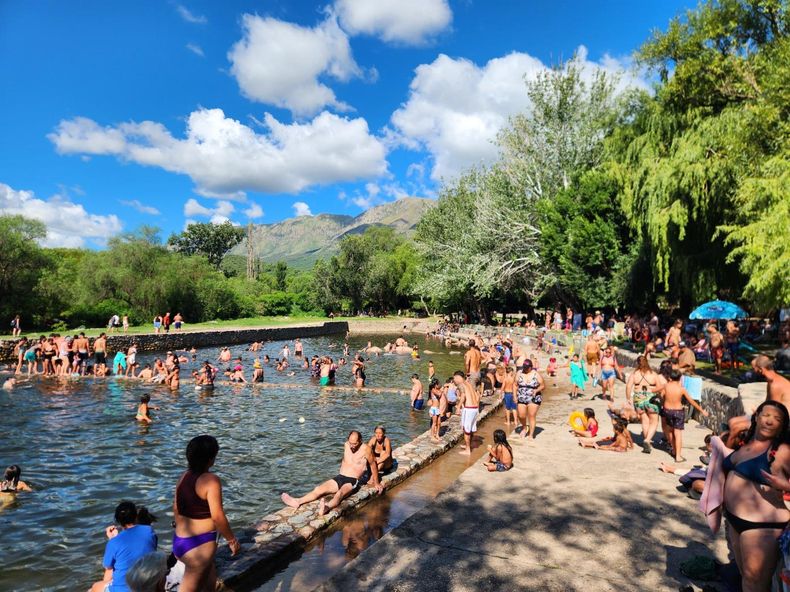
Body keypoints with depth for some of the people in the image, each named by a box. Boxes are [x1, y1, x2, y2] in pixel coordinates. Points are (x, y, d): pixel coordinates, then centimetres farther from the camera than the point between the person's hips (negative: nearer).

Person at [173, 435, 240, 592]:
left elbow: (176, 508, 13)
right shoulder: (211, 480, -21)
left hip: (180, 541, 8)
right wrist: (232, 540, -10)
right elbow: (217, 517, -23)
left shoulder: (184, 477, 3)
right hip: (199, 544, -8)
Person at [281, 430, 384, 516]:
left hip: (352, 481, -7)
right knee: (318, 489, -17)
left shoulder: (365, 449, -10)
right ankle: (297, 502, -30)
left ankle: (326, 508, -67)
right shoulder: (346, 445, 8)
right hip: (339, 478, 7)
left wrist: (376, 483, 8)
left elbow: (373, 465, 0)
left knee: (339, 494, -39)